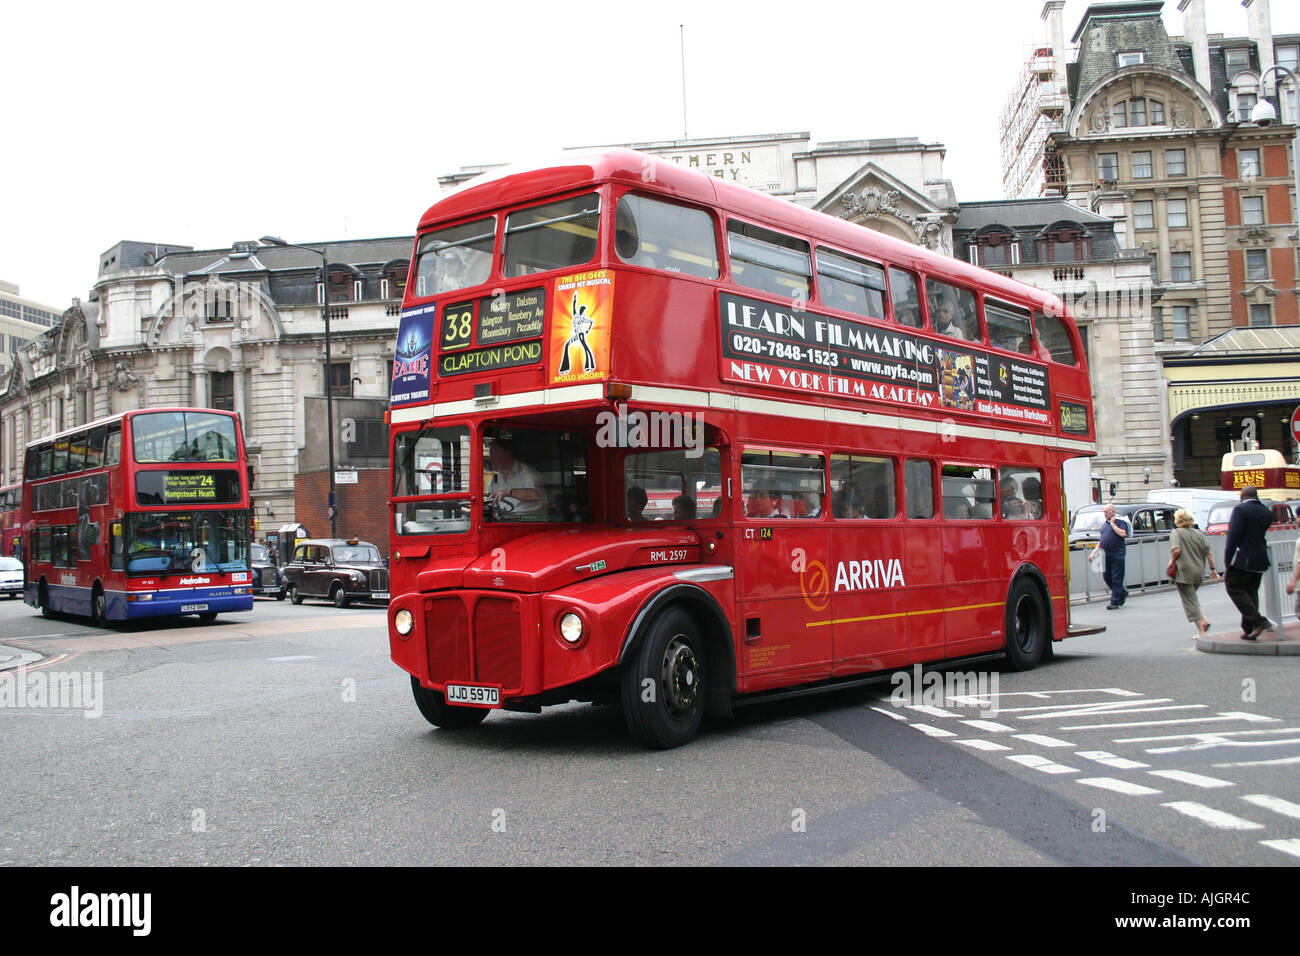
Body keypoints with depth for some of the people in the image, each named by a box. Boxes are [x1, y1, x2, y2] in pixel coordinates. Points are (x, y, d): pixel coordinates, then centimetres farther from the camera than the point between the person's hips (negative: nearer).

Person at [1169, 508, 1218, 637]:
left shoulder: (1176, 533, -8)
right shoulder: (1199, 533, 6)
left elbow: (1176, 550, -22)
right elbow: (1208, 552, 3)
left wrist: (1172, 560, -4)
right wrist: (1213, 569, 9)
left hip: (1184, 572, -6)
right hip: (1199, 572, 6)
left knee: (1189, 600, 2)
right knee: (1192, 598, 24)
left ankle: (1200, 630, 1)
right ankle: (1204, 620, 8)